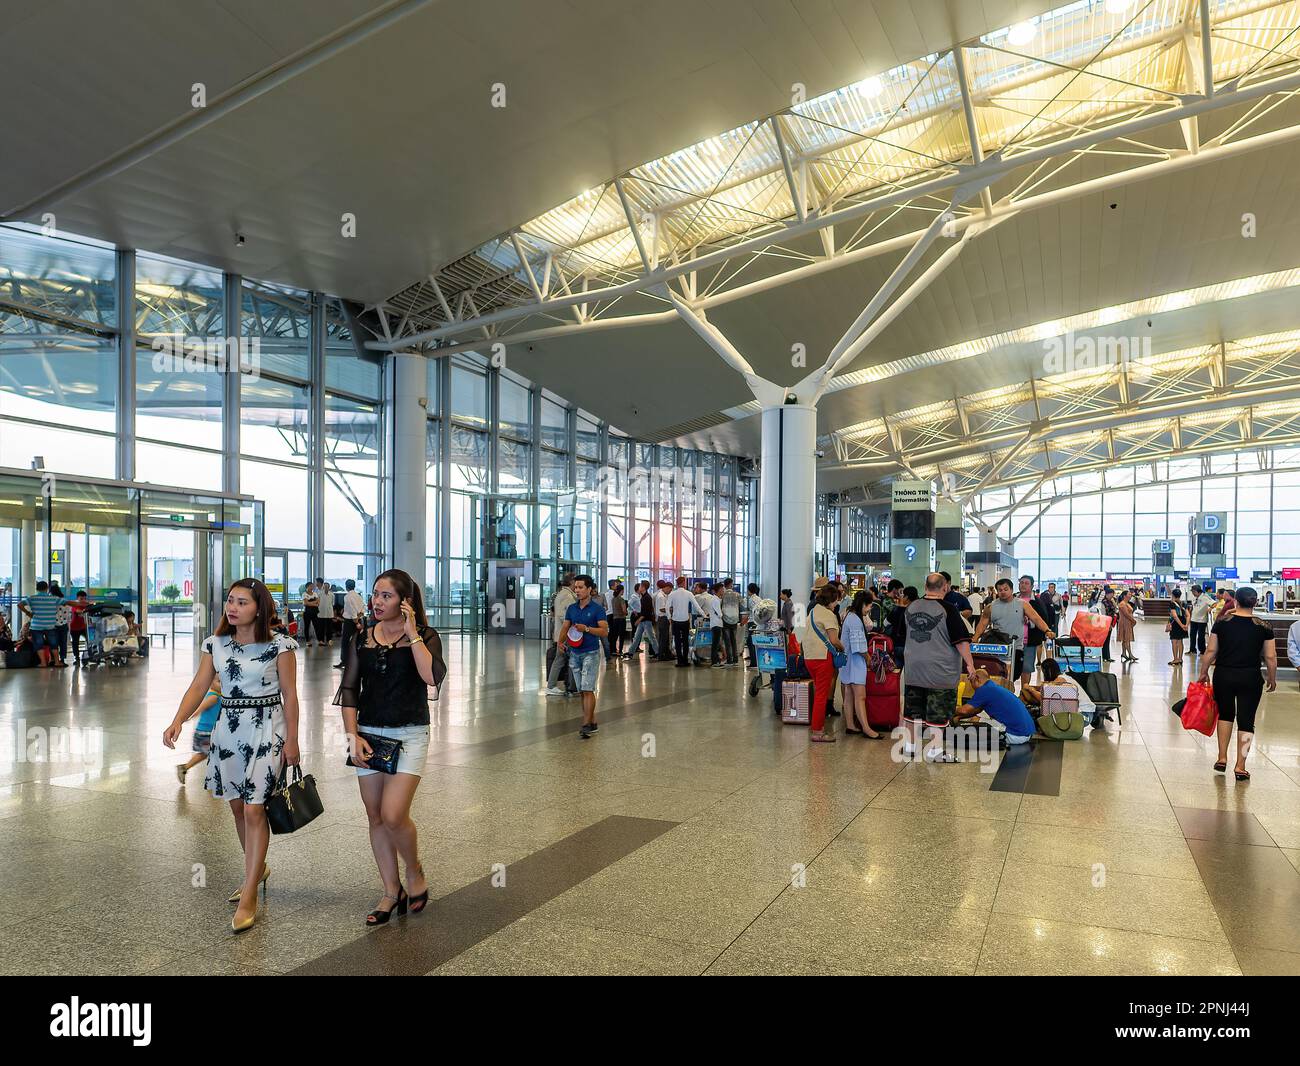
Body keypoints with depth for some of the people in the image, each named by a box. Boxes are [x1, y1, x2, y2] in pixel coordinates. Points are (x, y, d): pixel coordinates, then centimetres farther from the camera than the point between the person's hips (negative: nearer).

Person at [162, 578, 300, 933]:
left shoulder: (279, 645, -10)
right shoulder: (215, 644, 3)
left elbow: (289, 695, -6)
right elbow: (199, 687, 0)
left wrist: (291, 740, -7)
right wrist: (177, 721, -17)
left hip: (266, 729, -5)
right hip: (227, 728, 5)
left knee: (254, 810, -8)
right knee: (237, 807, 15)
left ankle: (249, 898, -1)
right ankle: (257, 869, 37)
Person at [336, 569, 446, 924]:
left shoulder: (425, 636, -5)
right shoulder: (362, 639, 5)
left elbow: (433, 677, -23)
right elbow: (348, 689, 5)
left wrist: (412, 634, -18)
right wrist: (353, 736, -4)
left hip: (409, 735, -4)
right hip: (368, 734, 4)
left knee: (393, 815, -13)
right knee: (376, 818, 8)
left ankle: (415, 874, 15)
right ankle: (392, 892, 24)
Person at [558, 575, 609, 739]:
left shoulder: (597, 608, -7)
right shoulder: (572, 608, 9)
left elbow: (605, 631, -11)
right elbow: (565, 627, 9)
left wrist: (586, 628, -22)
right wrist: (560, 641, -10)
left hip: (590, 653, -6)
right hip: (574, 653, 6)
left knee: (587, 689, -11)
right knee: (582, 690, 9)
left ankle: (586, 725, -10)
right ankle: (593, 722, 18)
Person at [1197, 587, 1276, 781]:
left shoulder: (1222, 622, -4)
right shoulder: (1264, 626, -5)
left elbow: (1210, 651, -2)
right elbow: (1270, 657, -3)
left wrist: (1204, 673, 9)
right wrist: (1272, 679, 11)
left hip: (1223, 676, 1)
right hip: (1250, 678, -1)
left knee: (1225, 714, 20)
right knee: (1246, 720, 7)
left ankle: (1222, 758, 17)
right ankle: (1240, 767, 7)